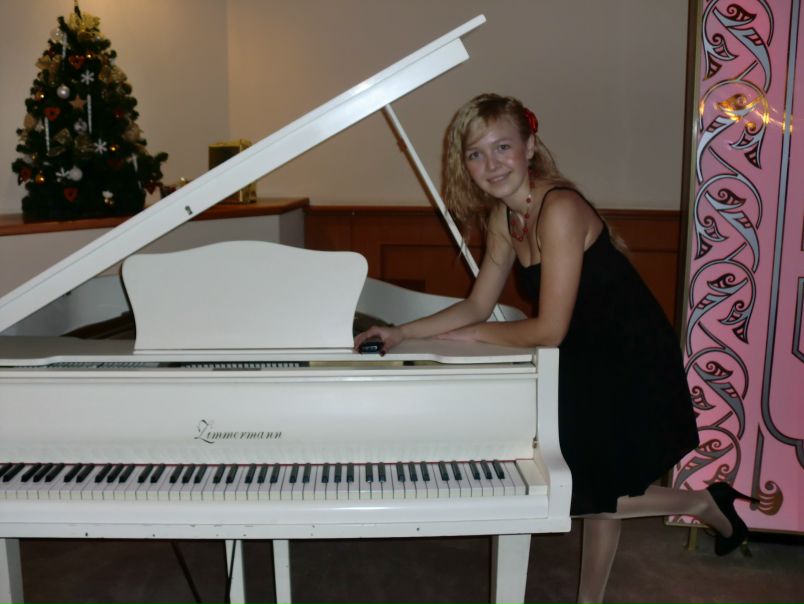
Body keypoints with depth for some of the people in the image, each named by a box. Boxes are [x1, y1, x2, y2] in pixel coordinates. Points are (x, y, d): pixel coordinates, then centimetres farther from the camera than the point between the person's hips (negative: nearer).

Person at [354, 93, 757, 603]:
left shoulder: (559, 209, -27)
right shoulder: (502, 215, 0)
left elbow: (549, 330, -27)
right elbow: (478, 305, 5)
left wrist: (471, 335, -14)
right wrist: (400, 333, -1)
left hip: (632, 366, -8)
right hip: (588, 361, 8)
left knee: (589, 493, 0)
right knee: (591, 487, 17)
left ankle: (703, 503, 22)